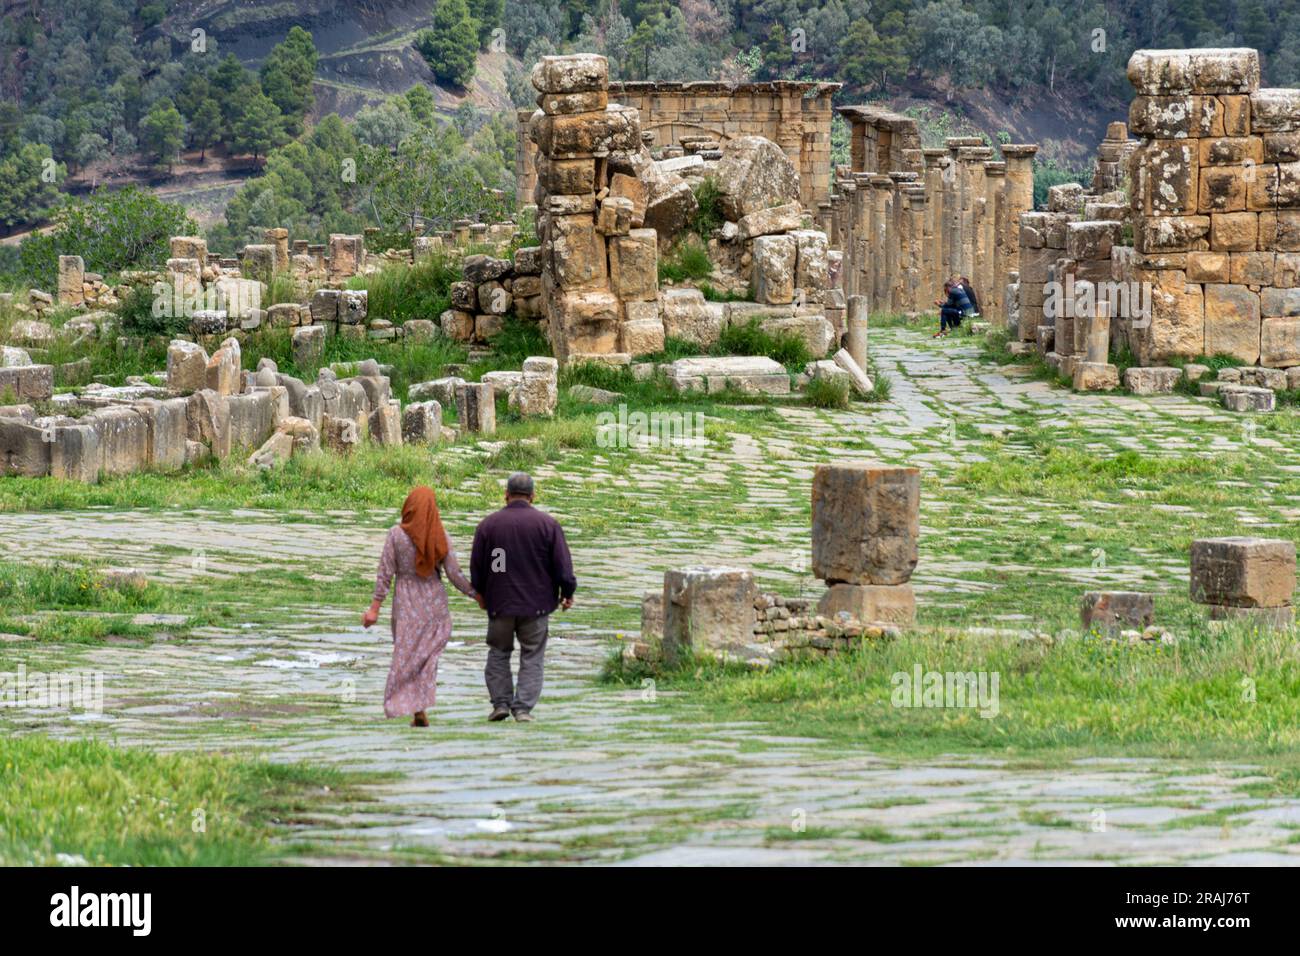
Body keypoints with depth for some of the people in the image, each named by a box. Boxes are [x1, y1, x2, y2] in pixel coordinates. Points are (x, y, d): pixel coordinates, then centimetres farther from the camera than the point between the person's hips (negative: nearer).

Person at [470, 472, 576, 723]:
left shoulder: (488, 524, 0)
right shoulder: (548, 524, -4)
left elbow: (476, 565, 7)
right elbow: (563, 566, -4)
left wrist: (480, 592, 23)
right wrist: (567, 593, 10)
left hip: (499, 603, 1)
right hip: (536, 605, -1)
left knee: (498, 654, 15)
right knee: (532, 658, 4)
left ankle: (501, 702, 9)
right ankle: (523, 707, -3)